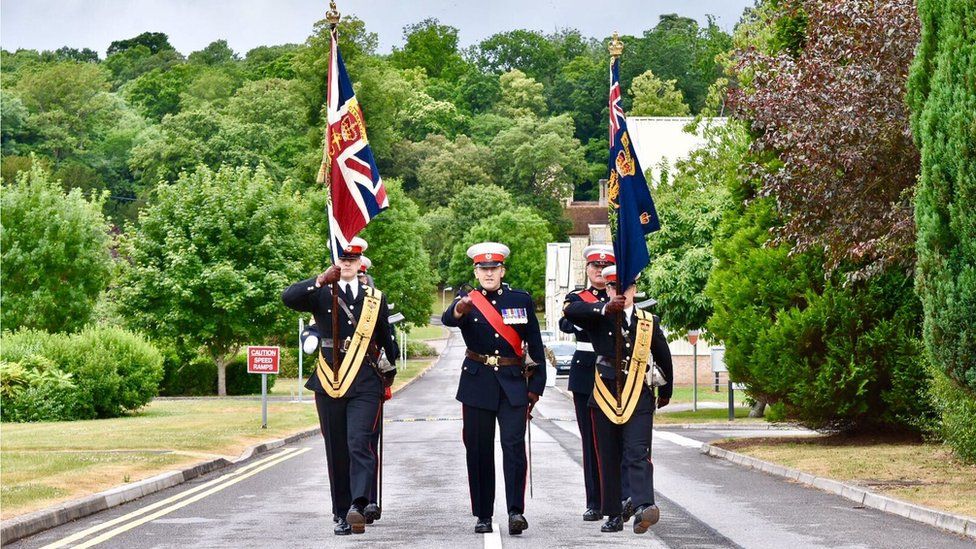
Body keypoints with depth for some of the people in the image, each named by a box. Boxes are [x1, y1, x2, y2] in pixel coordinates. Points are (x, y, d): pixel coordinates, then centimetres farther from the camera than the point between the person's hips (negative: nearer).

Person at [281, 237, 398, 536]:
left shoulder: (376, 298, 12)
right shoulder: (320, 294, 6)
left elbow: (386, 337, 22)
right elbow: (288, 297, -14)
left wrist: (391, 373, 28)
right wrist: (322, 280, -25)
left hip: (365, 384, -1)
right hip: (329, 384, 1)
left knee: (360, 445, -18)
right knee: (337, 453, 5)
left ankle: (358, 506, -29)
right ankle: (342, 515, 13)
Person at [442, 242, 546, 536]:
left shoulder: (521, 299, 5)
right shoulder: (467, 300, 1)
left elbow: (535, 345, 9)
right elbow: (447, 319, -22)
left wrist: (536, 386, 4)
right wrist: (460, 309, -46)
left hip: (513, 383, 0)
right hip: (477, 384, 0)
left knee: (514, 445, -12)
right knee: (479, 450, 3)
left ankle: (516, 511, -13)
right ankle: (483, 515, 11)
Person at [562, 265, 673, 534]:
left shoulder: (649, 322, 8)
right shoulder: (598, 319, 3)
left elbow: (664, 357, 20)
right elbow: (570, 310, -18)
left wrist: (666, 391, 30)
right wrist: (605, 308, -31)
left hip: (638, 399, -1)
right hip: (604, 398, 1)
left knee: (638, 455, -15)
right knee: (609, 459, 5)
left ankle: (644, 507, -29)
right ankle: (614, 515, 13)